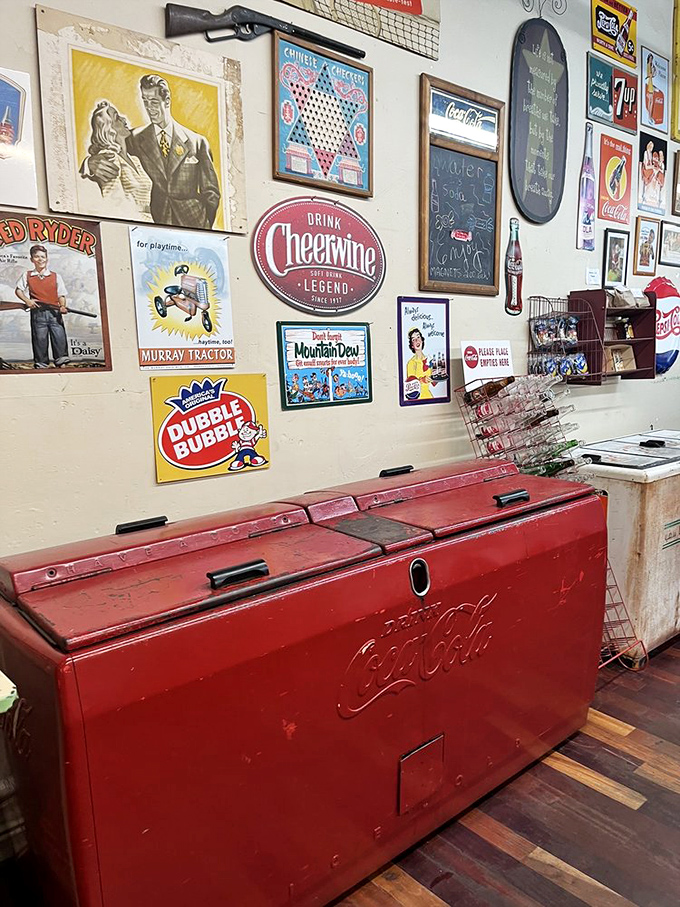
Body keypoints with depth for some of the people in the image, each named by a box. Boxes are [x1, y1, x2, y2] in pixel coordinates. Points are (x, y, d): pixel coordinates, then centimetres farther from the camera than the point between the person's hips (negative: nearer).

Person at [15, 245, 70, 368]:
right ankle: (41, 365, 5)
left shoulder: (56, 276, 12)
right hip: (37, 312, 0)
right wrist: (27, 300, -3)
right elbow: (18, 290, 15)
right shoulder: (27, 275, 14)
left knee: (59, 337, -8)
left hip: (55, 312, 0)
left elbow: (61, 295, 7)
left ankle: (62, 363, -3)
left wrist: (62, 306, -12)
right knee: (39, 340, 0)